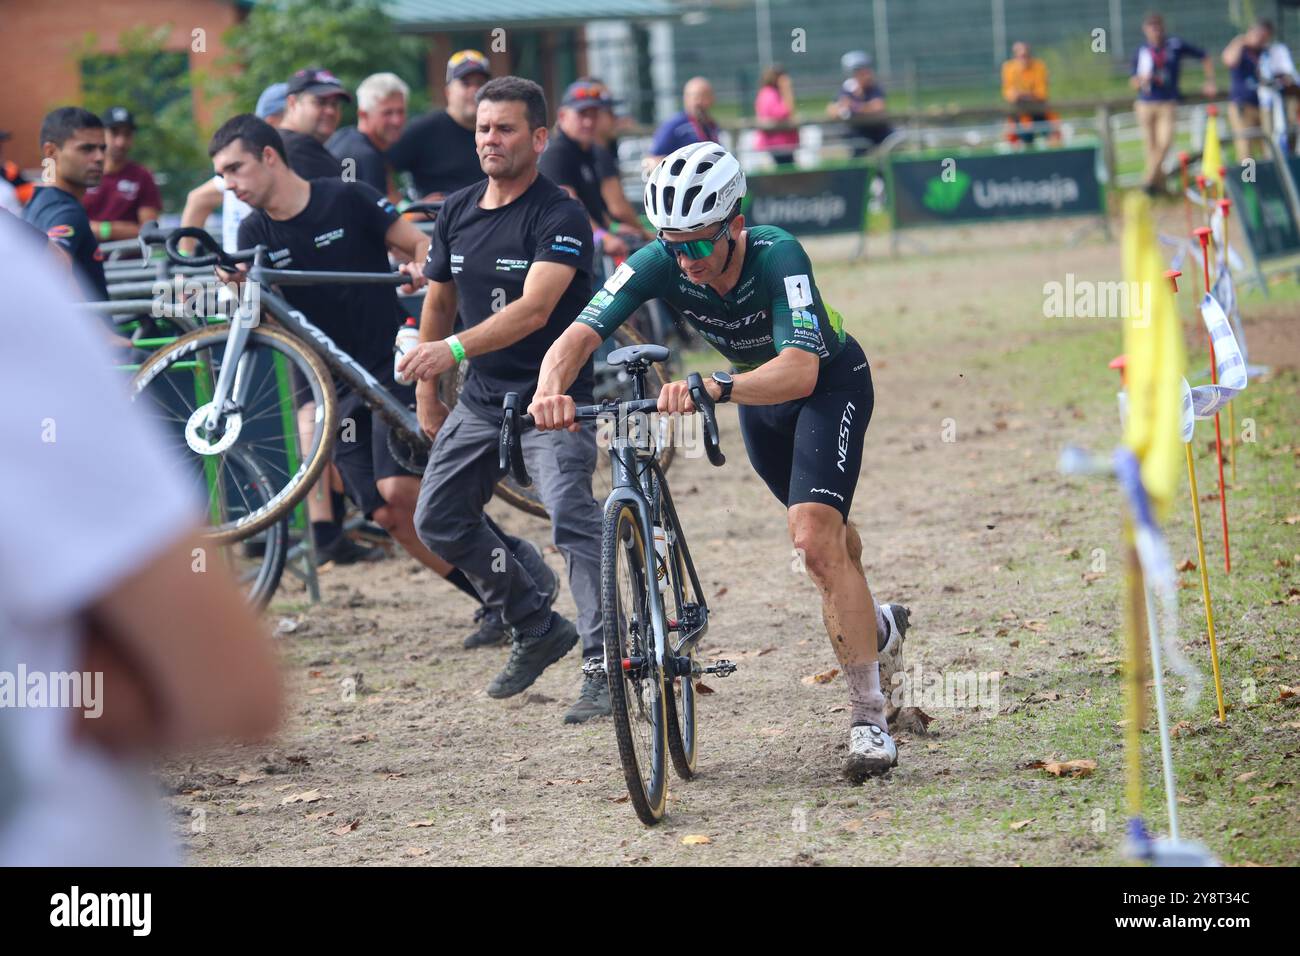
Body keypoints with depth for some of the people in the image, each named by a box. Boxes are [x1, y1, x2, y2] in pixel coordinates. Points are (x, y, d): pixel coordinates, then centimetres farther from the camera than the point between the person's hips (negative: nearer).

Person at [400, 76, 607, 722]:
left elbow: (533, 309, -28)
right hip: (480, 399, 8)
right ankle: (538, 628, 23)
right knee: (438, 520, 9)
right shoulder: (457, 212, 6)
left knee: (571, 517, -24)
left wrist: (455, 349, -40)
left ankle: (605, 664, -22)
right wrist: (426, 394, 17)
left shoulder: (560, 216, -15)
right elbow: (438, 304, 17)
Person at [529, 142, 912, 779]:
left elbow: (800, 371, -51)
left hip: (830, 382, -6)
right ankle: (879, 626, 55)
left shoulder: (777, 256, -39)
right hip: (757, 393, 6)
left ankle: (869, 717, -16)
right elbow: (579, 335, -34)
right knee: (820, 526, 23)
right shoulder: (660, 263, -27)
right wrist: (551, 390, -56)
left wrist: (714, 388, -67)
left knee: (813, 534, -23)